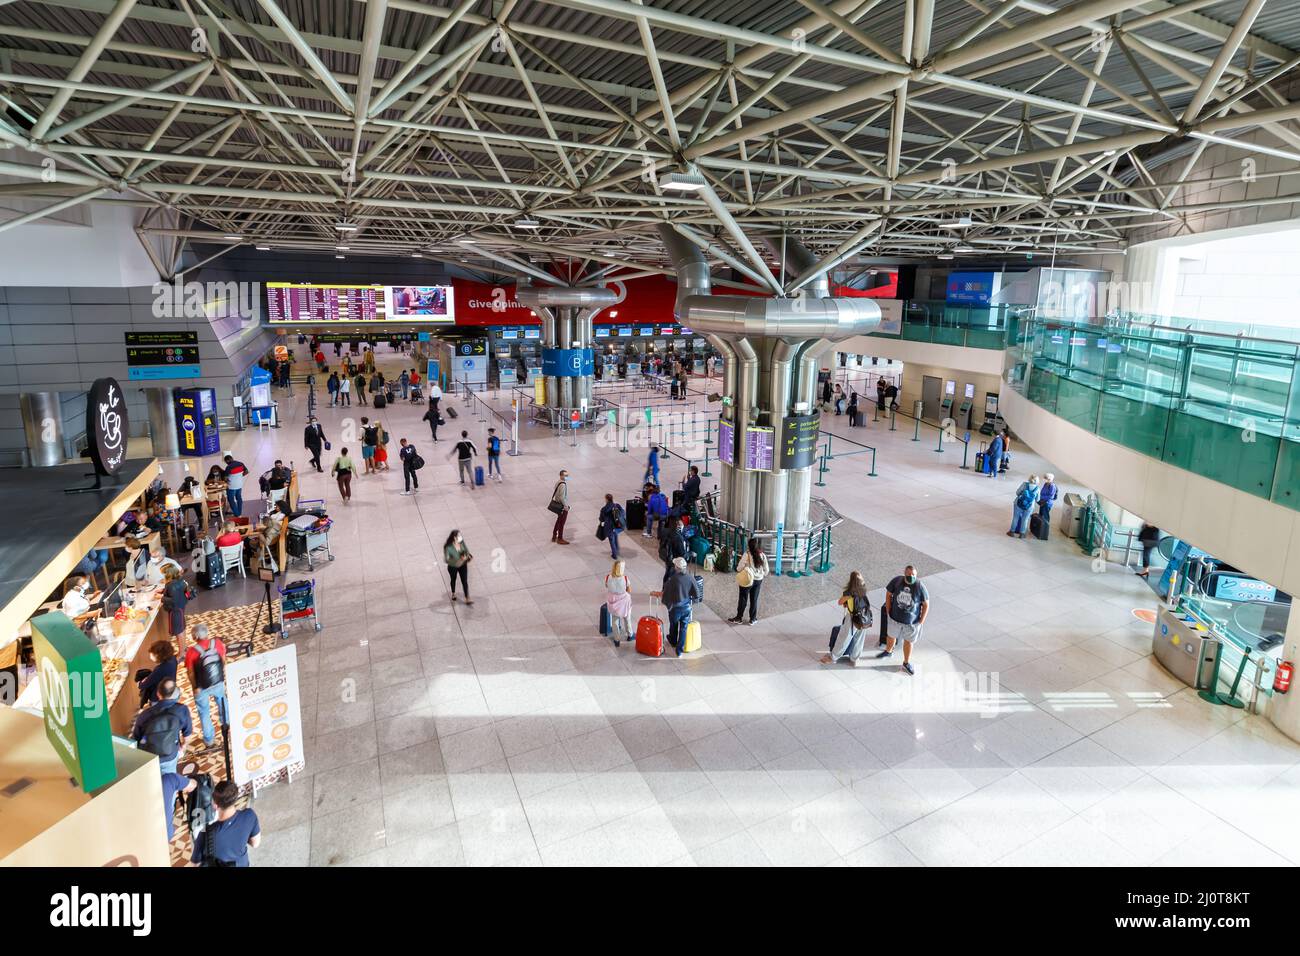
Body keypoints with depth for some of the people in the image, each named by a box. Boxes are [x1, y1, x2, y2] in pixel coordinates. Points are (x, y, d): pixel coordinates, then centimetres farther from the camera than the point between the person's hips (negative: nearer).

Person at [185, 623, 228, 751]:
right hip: (219, 682, 3)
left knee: (204, 712, 18)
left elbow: (191, 673, -17)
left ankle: (209, 739, 32)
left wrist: (195, 687, 0)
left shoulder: (191, 652, -26)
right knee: (222, 701, 32)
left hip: (202, 688, -2)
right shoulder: (217, 643, -18)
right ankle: (226, 724, 52)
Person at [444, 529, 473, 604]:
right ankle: (453, 593, 53)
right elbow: (446, 560, -34)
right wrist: (458, 560, -45)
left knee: (465, 581, 5)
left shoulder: (461, 542, -21)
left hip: (463, 565, 2)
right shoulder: (448, 547, -33)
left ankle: (467, 599, 16)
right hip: (453, 567, -2)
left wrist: (469, 555, -20)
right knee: (453, 580, 25)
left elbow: (466, 549, -1)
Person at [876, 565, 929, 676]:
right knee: (891, 636, 24)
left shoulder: (920, 587, -22)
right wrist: (888, 611, -1)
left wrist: (921, 621, -10)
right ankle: (888, 651, 54)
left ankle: (906, 663, 37)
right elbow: (888, 594, -1)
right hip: (895, 618, 2)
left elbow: (926, 605, -11)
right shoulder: (896, 581, -16)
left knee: (908, 641, 16)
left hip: (911, 621, -2)